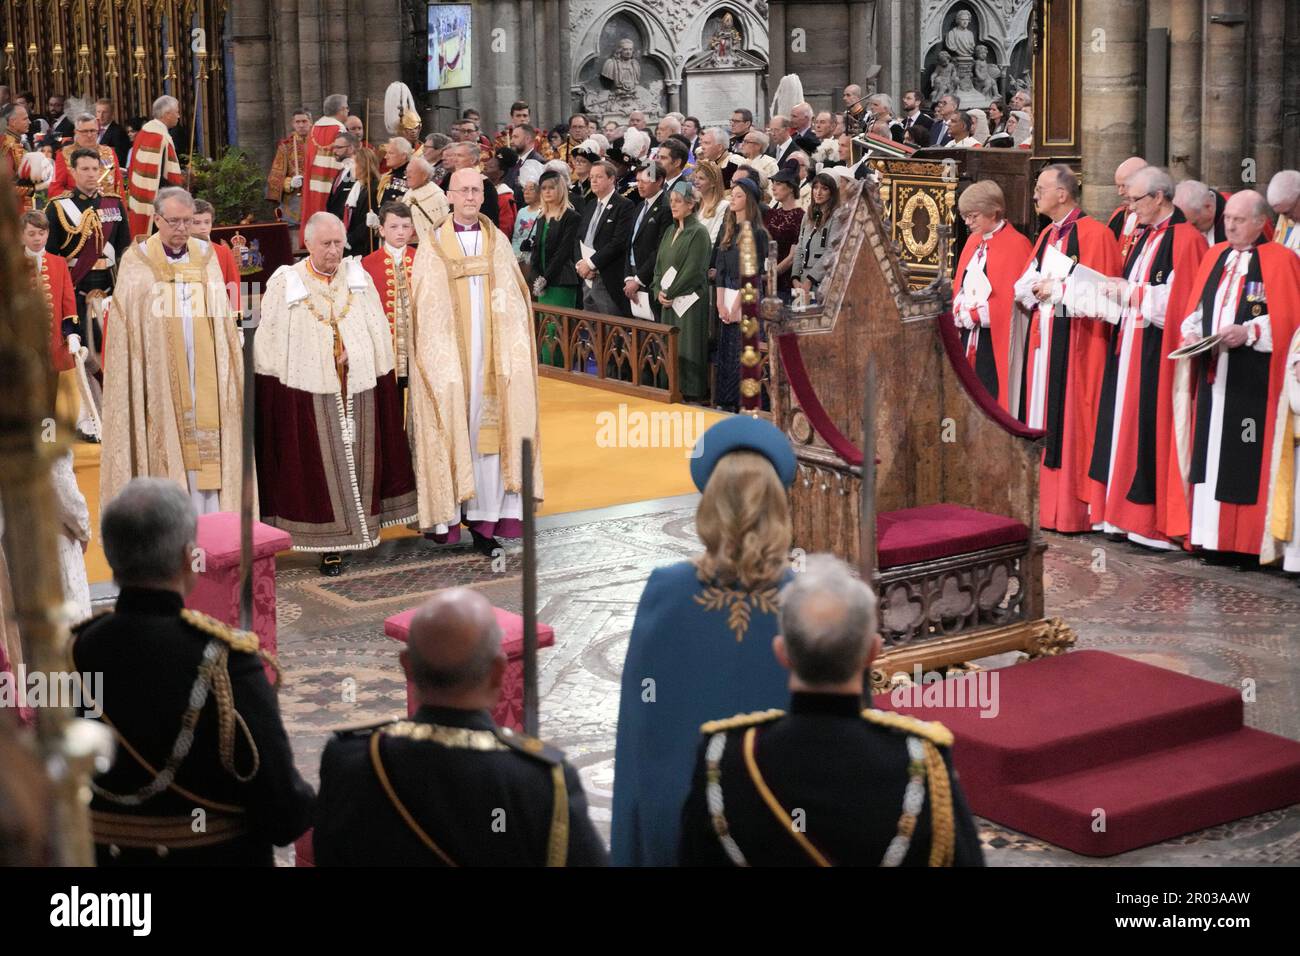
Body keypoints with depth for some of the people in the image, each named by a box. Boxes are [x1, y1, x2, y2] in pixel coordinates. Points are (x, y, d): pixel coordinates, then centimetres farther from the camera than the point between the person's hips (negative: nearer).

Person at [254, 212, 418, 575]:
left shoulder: (359, 278, 8)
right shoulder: (285, 283, 0)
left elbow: (379, 334, 12)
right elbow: (270, 341, -1)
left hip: (358, 391, 3)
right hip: (307, 392, -3)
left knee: (355, 460, 7)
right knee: (318, 464, -2)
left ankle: (353, 528, 18)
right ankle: (329, 544, 3)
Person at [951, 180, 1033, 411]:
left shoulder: (1016, 244, -9)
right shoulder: (973, 240, 14)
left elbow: (1010, 298, -13)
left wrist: (971, 313, -11)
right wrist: (960, 312, -3)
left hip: (995, 338, -7)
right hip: (969, 334, 7)